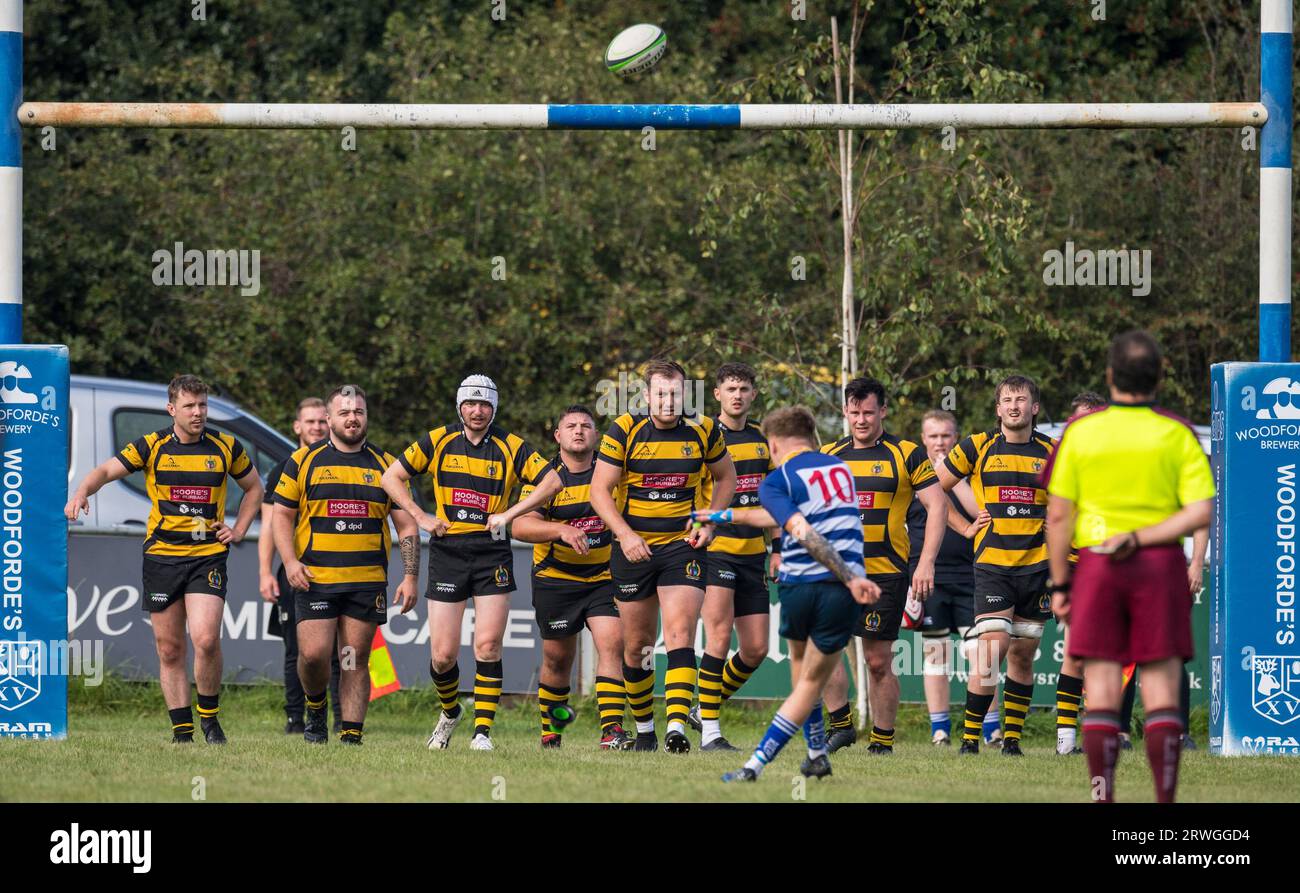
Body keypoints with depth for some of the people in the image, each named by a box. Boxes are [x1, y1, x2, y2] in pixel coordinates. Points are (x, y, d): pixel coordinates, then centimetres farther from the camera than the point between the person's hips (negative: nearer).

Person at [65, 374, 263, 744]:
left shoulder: (226, 447, 4)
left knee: (206, 640, -18)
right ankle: (182, 731, 10)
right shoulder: (152, 446, 1)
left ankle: (209, 716, 3)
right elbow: (107, 470, -6)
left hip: (208, 556, -1)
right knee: (169, 650, 2)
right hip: (161, 556, 1)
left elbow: (254, 487, 20)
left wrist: (238, 530, 7)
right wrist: (83, 491, -27)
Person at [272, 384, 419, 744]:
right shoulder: (304, 461, 5)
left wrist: (410, 576, 0)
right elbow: (282, 514, 6)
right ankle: (315, 708, 18)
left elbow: (407, 525, 10)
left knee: (356, 661, 0)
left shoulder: (385, 465, 9)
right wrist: (290, 562, -8)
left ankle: (351, 735, 4)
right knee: (313, 654, -11)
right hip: (314, 578, -1)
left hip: (367, 582, 1)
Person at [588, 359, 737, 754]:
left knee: (680, 634, -18)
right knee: (637, 644, 8)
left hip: (683, 545, -1)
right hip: (634, 547, 1)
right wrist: (625, 535, -20)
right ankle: (643, 728, 27)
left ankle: (677, 725, -28)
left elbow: (725, 476, 15)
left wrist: (710, 521, 0)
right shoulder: (623, 432, -7)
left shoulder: (702, 432, -1)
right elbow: (599, 489, -7)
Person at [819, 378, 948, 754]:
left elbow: (937, 506, -1)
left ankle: (882, 741, 9)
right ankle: (840, 722, -5)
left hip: (885, 572, -3)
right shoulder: (828, 455, 11)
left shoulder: (906, 455, 0)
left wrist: (926, 564, -9)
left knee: (878, 662, -1)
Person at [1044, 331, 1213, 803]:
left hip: (1095, 568, 0)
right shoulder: (1178, 435, -1)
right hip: (1161, 568, 0)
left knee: (1101, 692, 2)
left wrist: (1059, 584, 5)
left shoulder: (1080, 431, -2)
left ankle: (1103, 799, -2)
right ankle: (1165, 803, -4)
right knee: (1162, 694, 2)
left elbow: (1058, 516, -2)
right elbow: (1200, 513, -10)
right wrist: (1139, 538, -9)